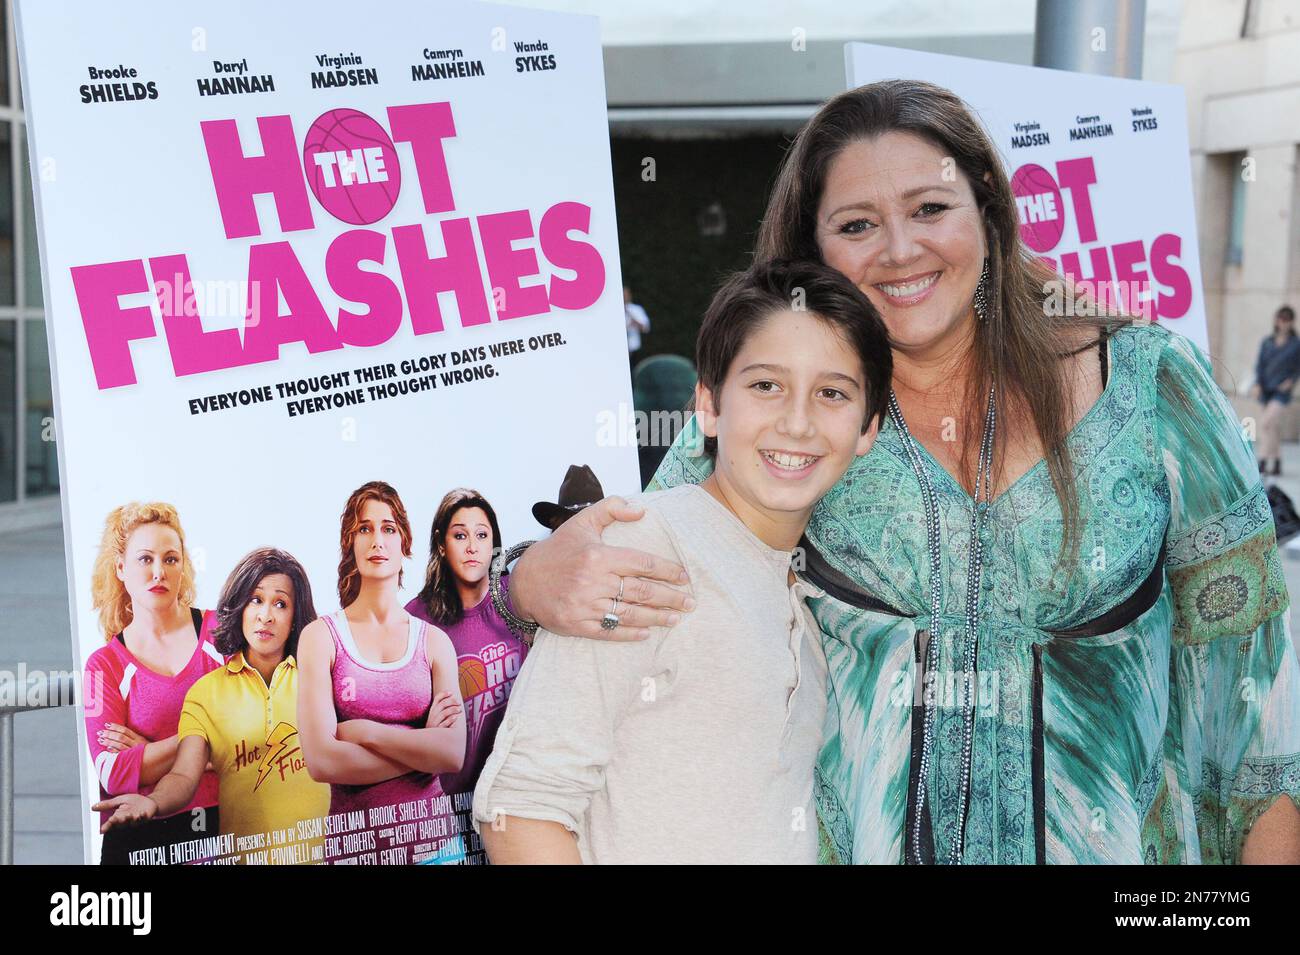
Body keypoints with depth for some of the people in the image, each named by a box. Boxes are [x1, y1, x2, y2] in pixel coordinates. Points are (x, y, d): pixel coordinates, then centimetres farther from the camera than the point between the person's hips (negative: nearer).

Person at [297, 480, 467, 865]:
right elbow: (321, 761, -13)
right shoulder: (321, 636, -2)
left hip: (431, 833, 2)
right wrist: (421, 745, -9)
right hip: (354, 836, -2)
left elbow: (454, 755, -10)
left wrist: (361, 732, -12)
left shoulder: (434, 641, 3)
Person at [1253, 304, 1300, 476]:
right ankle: (1277, 465, 20)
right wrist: (1258, 384, -6)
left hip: (1282, 391, -5)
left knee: (1266, 423, -20)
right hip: (1266, 389, 5)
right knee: (1273, 427, 10)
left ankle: (1262, 462, -20)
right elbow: (1260, 365, 7)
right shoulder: (1267, 343, 8)